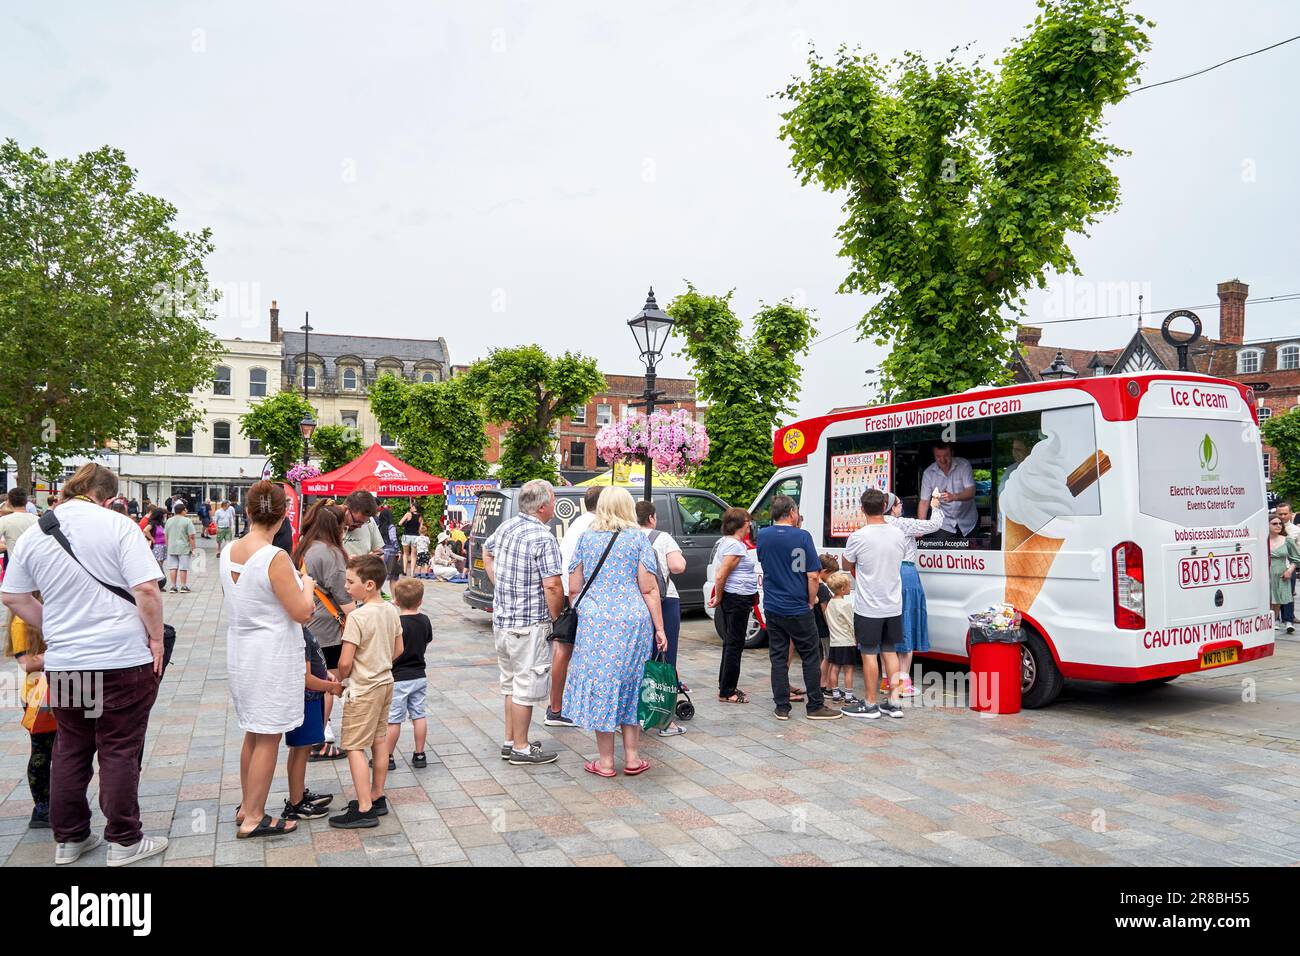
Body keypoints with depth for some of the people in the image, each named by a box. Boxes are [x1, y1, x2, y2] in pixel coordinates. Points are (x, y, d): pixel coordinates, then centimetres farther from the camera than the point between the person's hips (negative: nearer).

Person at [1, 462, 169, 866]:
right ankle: (124, 841, 13)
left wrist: (54, 629, 18)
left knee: (69, 751, 17)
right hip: (123, 659, -5)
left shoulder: (33, 536, 5)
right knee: (119, 752, 5)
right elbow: (146, 590, -16)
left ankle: (68, 839, 27)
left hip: (62, 662, 5)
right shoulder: (117, 526, -11)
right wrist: (156, 638, -5)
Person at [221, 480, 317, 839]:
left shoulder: (228, 552, 1)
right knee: (268, 738, 4)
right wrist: (307, 585, 1)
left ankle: (246, 807, 32)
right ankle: (254, 819, 13)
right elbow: (302, 612, -17)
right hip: (272, 657, -8)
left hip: (240, 652, 8)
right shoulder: (275, 558, -22)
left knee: (253, 733, 21)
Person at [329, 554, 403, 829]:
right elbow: (398, 649, 10)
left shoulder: (357, 616, -23)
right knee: (379, 741, 16)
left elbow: (345, 662, -21)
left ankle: (364, 810, -2)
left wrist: (342, 678, -2)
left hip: (363, 690, -8)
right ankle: (377, 798, 27)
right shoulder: (391, 611, 1)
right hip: (386, 683, 8)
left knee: (354, 747, -2)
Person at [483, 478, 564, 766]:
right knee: (526, 685, 2)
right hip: (529, 624, -9)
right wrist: (556, 618, -10)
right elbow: (552, 586, -24)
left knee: (511, 682, 19)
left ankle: (510, 741, 28)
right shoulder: (543, 538, -20)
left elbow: (486, 553, 25)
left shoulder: (505, 527, 6)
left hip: (501, 619, 9)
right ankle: (521, 749, 11)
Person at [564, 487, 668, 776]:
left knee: (600, 685, 6)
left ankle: (605, 761, 12)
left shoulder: (586, 538, 7)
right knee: (631, 685, 11)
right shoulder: (638, 539, 1)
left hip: (594, 622, 1)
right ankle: (632, 758, 18)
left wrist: (579, 616, 23)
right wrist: (659, 628, 0)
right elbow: (649, 589, -4)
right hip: (633, 621, -1)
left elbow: (574, 589, 9)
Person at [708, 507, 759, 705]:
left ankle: (726, 687, 26)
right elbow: (721, 576, -22)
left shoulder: (727, 541, 12)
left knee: (731, 643, 16)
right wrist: (719, 598, -9)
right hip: (737, 598, -10)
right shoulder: (735, 545, -19)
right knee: (734, 644, -3)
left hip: (732, 598, 10)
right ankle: (727, 692, 4)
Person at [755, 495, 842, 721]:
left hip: (772, 608, 4)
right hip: (799, 609, -4)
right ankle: (815, 706, 12)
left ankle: (782, 707, 11)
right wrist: (811, 601, 1)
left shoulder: (763, 536, 1)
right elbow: (813, 576, -13)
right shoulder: (802, 537, -12)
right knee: (811, 657, 8)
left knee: (778, 658, 9)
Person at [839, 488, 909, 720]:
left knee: (869, 654, 4)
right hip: (893, 606, 5)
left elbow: (846, 566, -1)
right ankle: (894, 702, 17)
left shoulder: (858, 537, -17)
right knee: (890, 651, 14)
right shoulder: (899, 535, -2)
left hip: (868, 607, -5)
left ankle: (870, 705, 12)